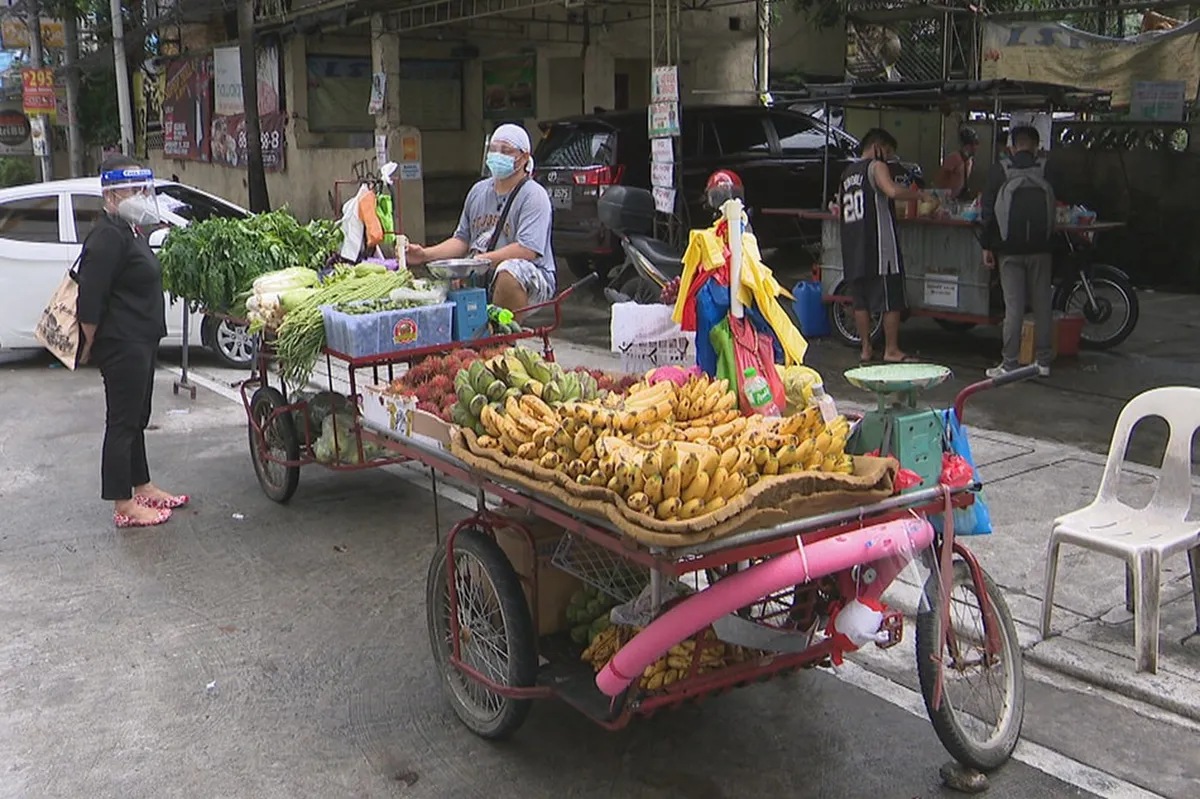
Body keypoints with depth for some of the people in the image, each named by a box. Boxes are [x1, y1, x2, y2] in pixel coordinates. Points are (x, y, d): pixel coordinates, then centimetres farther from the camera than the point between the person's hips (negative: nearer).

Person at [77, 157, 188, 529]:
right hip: (122, 345, -10)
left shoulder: (128, 231, 14)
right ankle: (124, 507, 5)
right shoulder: (108, 237, -18)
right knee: (122, 421, -3)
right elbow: (90, 300, -22)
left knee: (137, 418, 19)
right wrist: (90, 346, -12)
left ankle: (142, 488, 32)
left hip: (141, 342, 10)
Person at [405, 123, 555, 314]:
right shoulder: (479, 191, 15)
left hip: (531, 279, -6)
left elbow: (528, 250, -21)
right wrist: (426, 254, 0)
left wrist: (480, 260, -27)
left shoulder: (534, 196, -8)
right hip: (481, 279, 6)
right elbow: (462, 239, 17)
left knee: (509, 270, -38)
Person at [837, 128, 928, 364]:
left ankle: (866, 349, 12)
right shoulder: (876, 167, -4)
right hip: (879, 246, -7)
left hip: (853, 248, 8)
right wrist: (917, 194, -8)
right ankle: (892, 350, 1)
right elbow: (893, 191, -22)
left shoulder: (847, 173, 18)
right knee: (892, 300, -1)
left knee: (861, 301, 10)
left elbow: (839, 208, 22)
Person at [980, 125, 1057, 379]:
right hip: (1040, 248, 1)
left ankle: (1009, 364, -1)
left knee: (1013, 307, -1)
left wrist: (987, 246, 2)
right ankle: (1043, 361, 13)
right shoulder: (1047, 171, 2)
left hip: (1010, 249, -1)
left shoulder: (998, 170, -1)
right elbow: (1056, 209, 11)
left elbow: (988, 210, -2)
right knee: (1042, 305, 8)